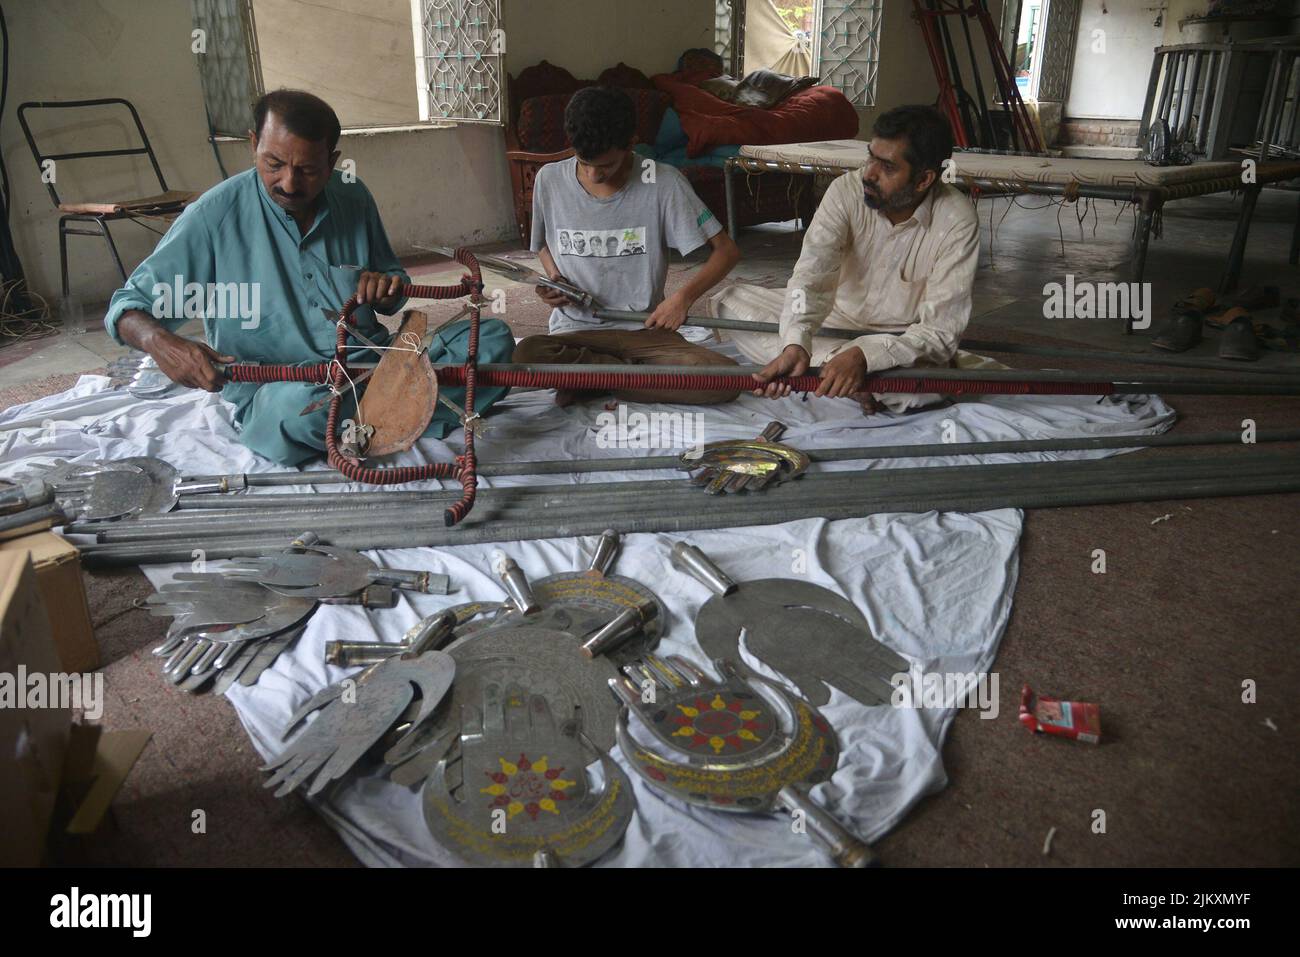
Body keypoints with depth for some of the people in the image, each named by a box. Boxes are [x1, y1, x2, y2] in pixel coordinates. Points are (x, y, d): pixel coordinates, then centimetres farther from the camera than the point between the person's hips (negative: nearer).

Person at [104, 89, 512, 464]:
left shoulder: (353, 198, 4)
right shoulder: (214, 217, -8)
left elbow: (394, 288, 18)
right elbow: (127, 308, -4)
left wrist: (389, 288, -8)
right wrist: (161, 343, -28)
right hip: (275, 388, -4)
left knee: (493, 338, -10)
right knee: (303, 404, -41)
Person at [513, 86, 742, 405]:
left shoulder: (664, 183, -8)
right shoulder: (549, 179, 0)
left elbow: (726, 250, -3)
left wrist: (684, 296, -18)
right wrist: (554, 279, -3)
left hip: (645, 330, 0)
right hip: (575, 330, 0)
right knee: (526, 355, -35)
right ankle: (638, 371, -12)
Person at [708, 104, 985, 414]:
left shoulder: (957, 223, -22)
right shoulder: (848, 190, -16)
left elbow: (941, 330, -25)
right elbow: (810, 273, -27)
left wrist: (864, 355, -43)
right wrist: (796, 344, -47)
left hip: (903, 339, -3)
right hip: (836, 317, 4)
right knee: (728, 301, -14)